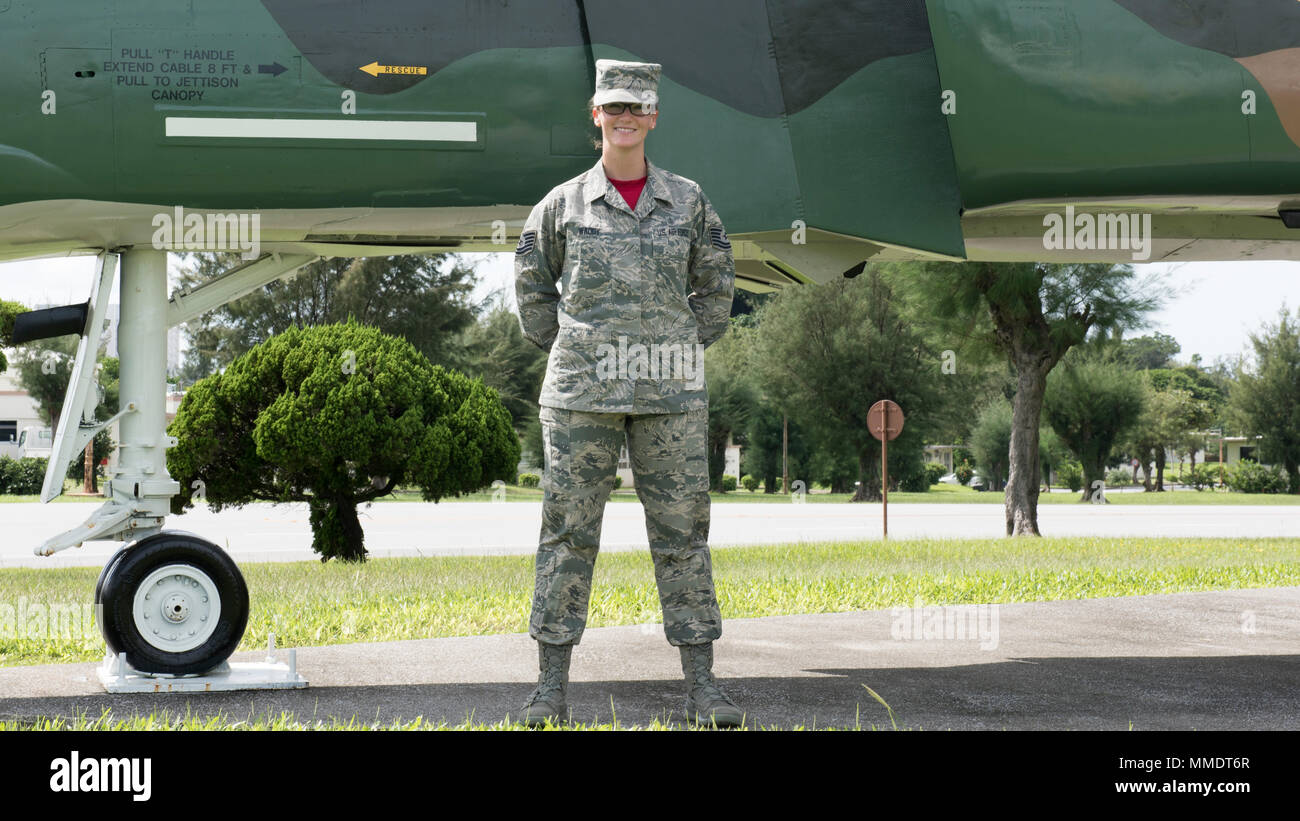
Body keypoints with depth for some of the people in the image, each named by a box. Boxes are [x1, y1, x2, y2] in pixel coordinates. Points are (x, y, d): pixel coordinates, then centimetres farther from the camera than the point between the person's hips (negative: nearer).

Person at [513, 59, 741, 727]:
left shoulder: (688, 201, 6)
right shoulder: (563, 203, 3)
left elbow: (715, 284, 17)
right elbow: (532, 283, 16)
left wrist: (685, 350, 10)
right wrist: (562, 350, 9)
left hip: (670, 394, 1)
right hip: (583, 392, -1)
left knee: (682, 531, 2)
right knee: (569, 530, 0)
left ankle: (702, 687, 7)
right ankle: (551, 686, 6)